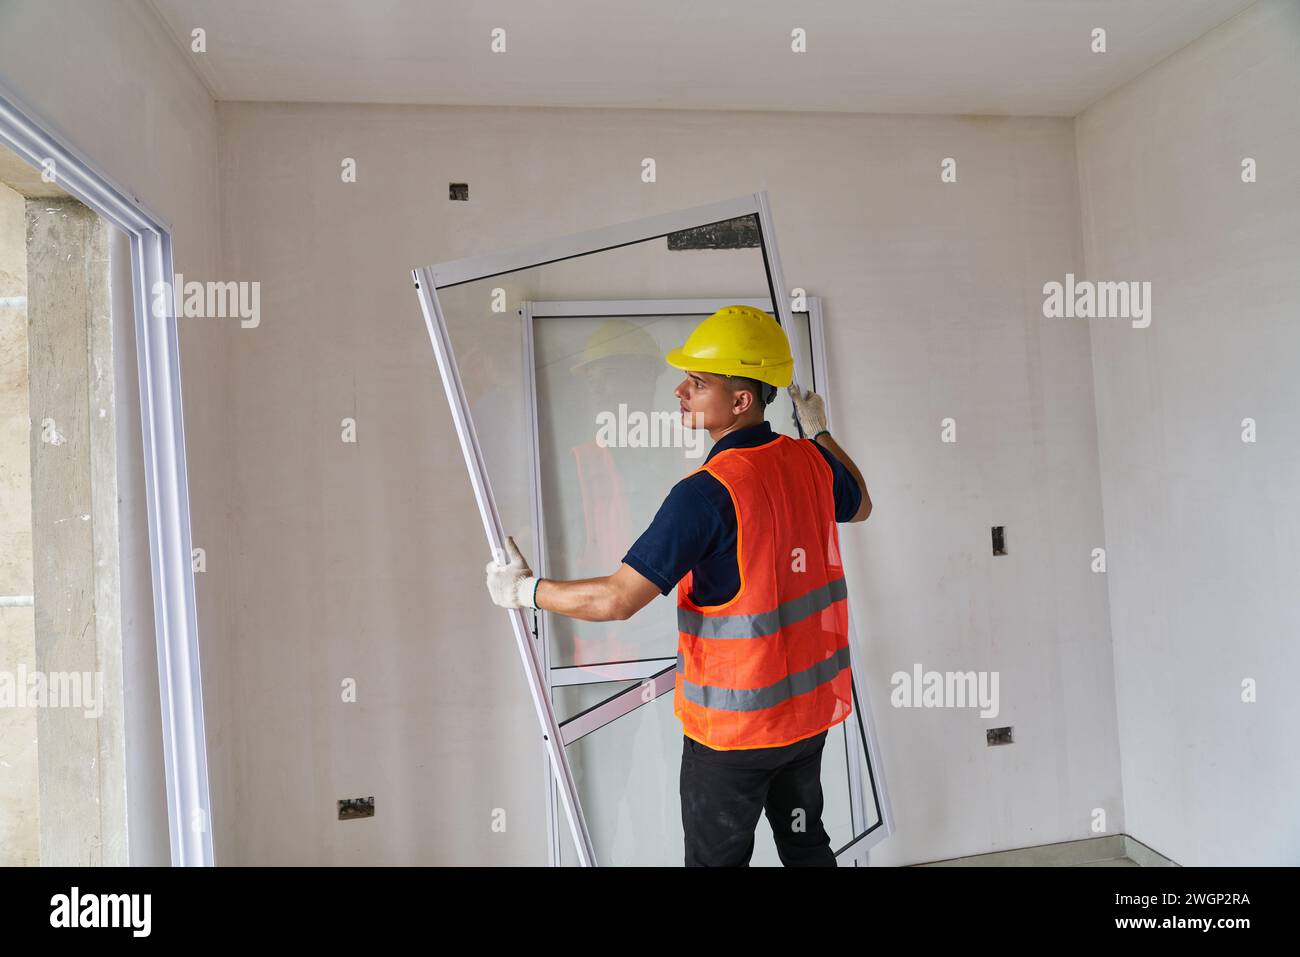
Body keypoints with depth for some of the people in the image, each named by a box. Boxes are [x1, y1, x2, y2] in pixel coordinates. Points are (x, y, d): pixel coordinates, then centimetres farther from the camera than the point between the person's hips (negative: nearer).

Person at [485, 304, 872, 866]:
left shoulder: (708, 492, -27)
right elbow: (860, 506, 20)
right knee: (805, 841, 25)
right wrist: (819, 431, 30)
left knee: (717, 858, 14)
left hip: (734, 724, -7)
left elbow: (617, 600, -27)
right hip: (812, 705, 7)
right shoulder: (811, 460, -5)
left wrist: (524, 591, -12)